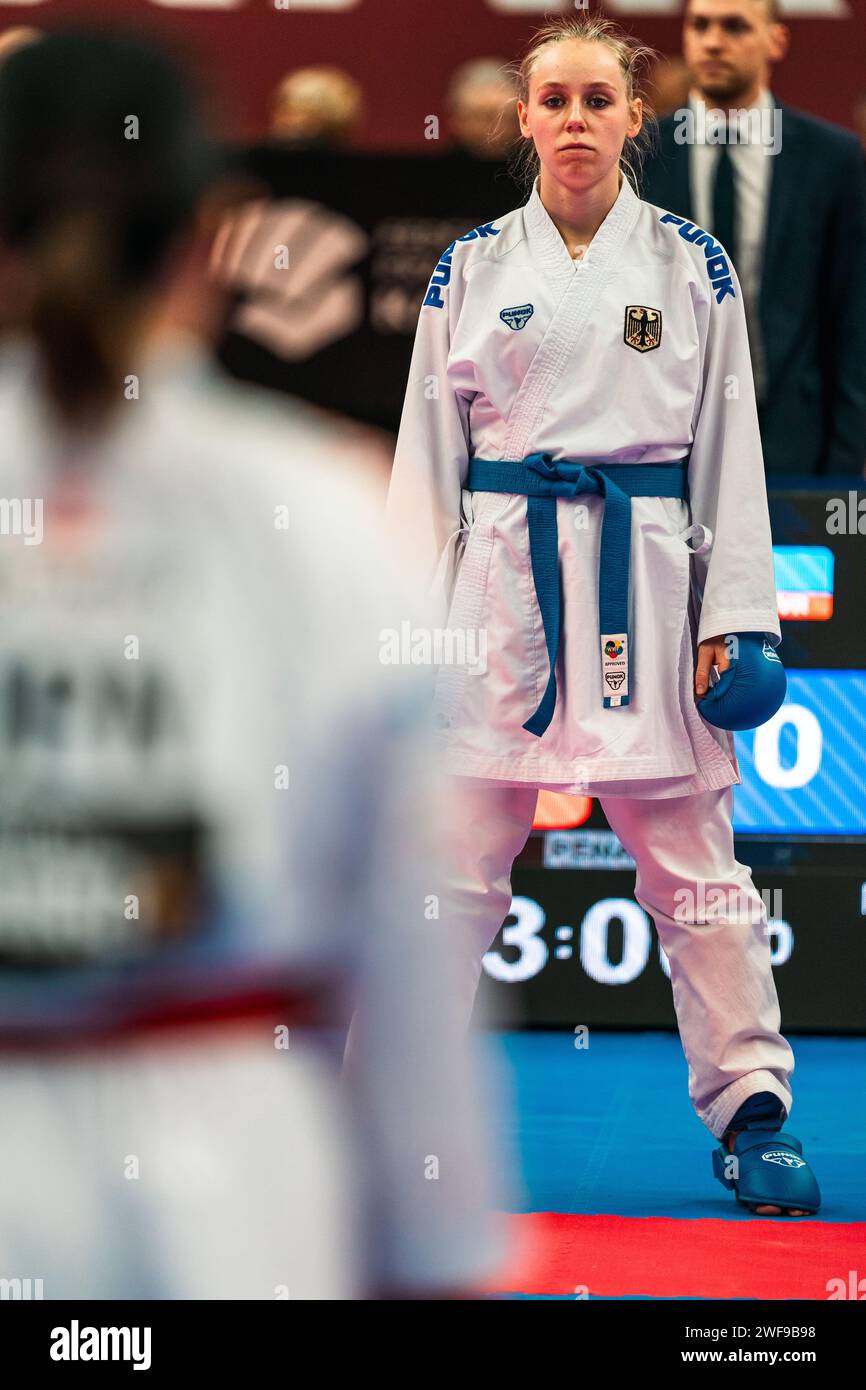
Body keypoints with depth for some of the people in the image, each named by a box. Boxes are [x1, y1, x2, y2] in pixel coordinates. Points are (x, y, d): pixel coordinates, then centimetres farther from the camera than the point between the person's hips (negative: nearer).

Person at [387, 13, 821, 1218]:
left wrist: (735, 619, -1)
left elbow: (728, 447, 5)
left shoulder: (692, 268, 5)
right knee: (455, 853, 3)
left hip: (647, 574, -1)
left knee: (691, 856, 3)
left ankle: (751, 1109, 10)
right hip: (501, 570, 1)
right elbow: (428, 452, 8)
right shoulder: (472, 268, 7)